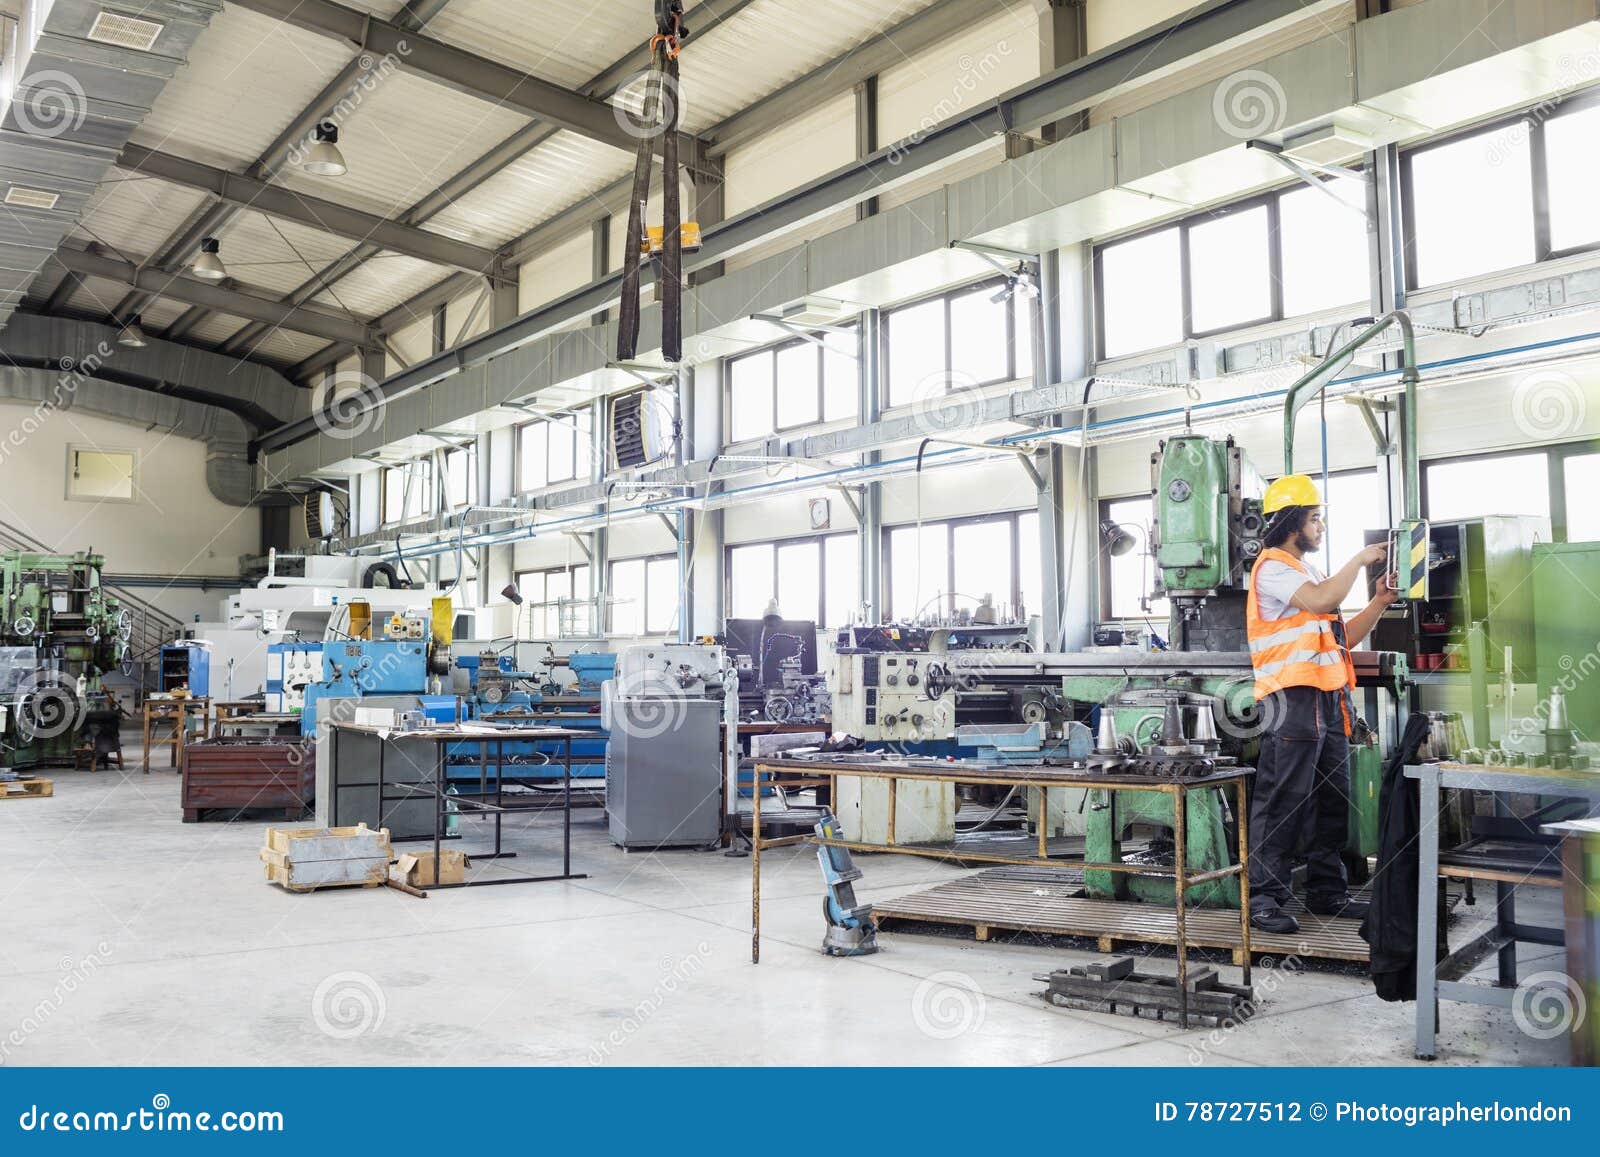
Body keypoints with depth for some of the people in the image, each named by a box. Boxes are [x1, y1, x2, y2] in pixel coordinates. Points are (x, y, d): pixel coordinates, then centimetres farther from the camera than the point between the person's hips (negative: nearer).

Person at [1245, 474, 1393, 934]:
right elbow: (1322, 601, -22)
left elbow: (1343, 637, 23)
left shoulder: (1308, 571, 25)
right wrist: (1360, 560, -8)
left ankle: (1327, 892, 20)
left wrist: (1379, 601, 11)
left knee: (1331, 802, 12)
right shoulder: (1273, 567, -5)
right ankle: (1264, 898, -4)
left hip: (1328, 702, 10)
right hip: (1292, 701, -10)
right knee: (1282, 804, -9)